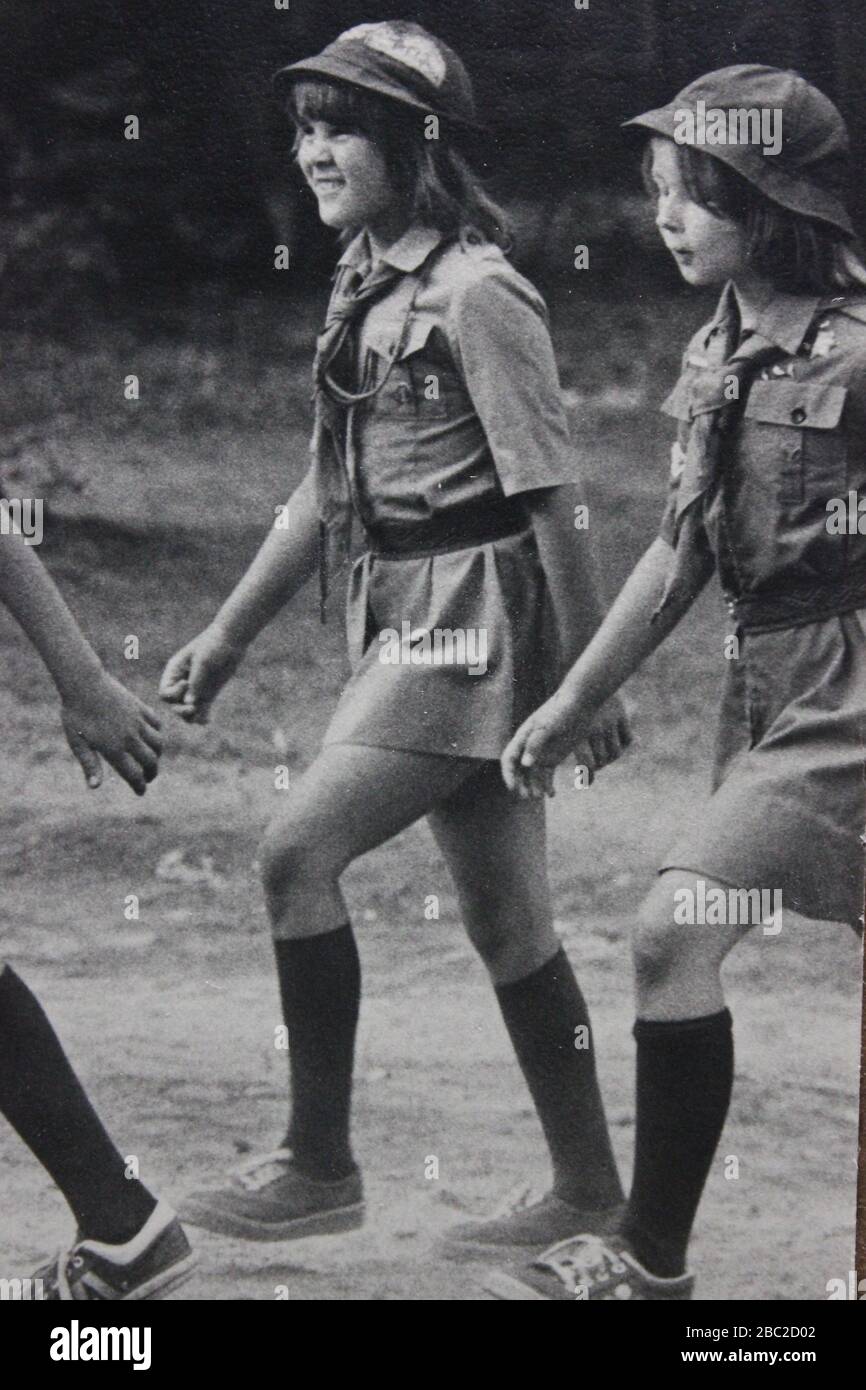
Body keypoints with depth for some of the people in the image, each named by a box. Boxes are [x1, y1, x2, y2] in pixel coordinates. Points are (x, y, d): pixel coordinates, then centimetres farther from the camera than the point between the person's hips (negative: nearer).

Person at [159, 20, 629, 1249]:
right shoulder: (366, 289, 14)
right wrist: (226, 636, 18)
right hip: (407, 615, 9)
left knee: (298, 851, -12)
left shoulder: (474, 292, -13)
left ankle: (320, 1166, -2)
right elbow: (328, 492, 19)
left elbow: (550, 496, -14)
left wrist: (587, 677, -14)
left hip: (476, 611, -9)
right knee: (504, 915, 11)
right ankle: (589, 1190, 19)